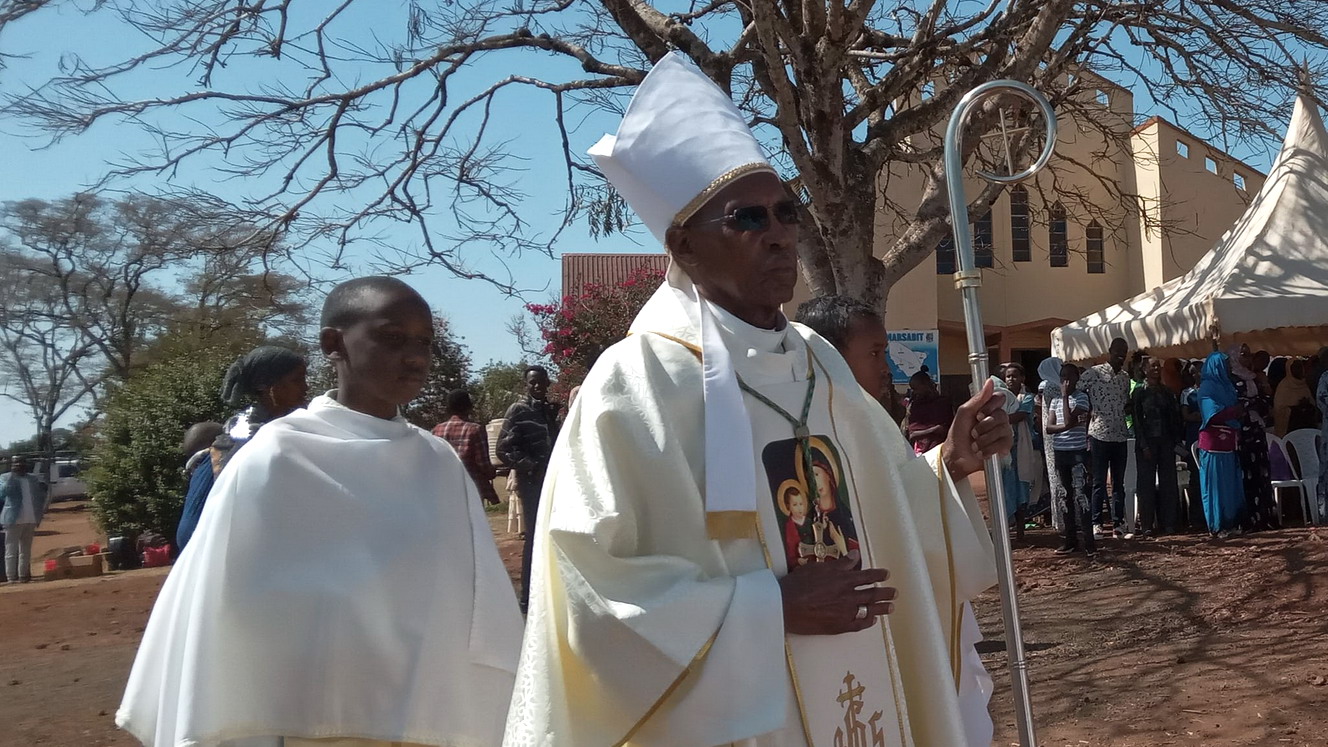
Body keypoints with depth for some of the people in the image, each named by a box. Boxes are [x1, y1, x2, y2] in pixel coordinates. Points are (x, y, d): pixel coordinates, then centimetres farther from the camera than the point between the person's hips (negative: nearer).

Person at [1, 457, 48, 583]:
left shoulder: (32, 478, 14)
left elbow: (40, 495, 23)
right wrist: (12, 475, -22)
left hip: (30, 520, 5)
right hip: (14, 519, -5)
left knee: (26, 549, 11)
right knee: (12, 549, -3)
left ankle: (23, 575, 18)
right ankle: (11, 577, -2)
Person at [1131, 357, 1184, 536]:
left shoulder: (1167, 391, 11)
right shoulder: (1139, 393, 0)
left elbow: (1175, 417, 10)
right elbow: (1137, 420, -4)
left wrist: (1177, 440, 1)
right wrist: (1144, 445, -11)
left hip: (1166, 442, 4)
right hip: (1147, 442, -4)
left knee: (1168, 482, 3)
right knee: (1147, 483, -2)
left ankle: (1168, 523, 9)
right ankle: (1147, 525, 2)